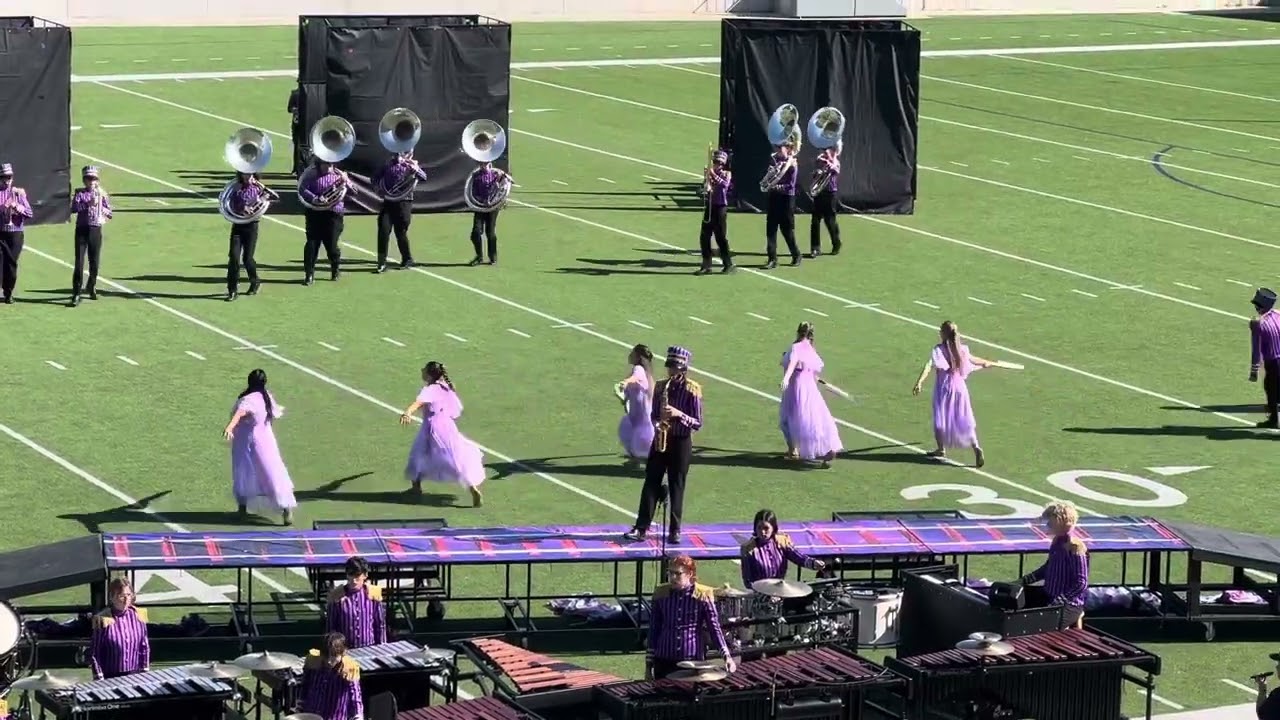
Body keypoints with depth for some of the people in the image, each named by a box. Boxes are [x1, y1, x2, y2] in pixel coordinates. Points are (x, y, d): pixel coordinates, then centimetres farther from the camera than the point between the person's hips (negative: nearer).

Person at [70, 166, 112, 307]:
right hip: (82, 230, -2)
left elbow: (109, 213, 6)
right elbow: (74, 208, -16)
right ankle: (76, 294, -8)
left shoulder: (101, 194, 8)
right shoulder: (80, 193, 1)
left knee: (94, 262, 10)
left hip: (96, 230, 2)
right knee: (79, 262, -8)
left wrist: (100, 207, -12)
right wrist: (88, 204, -26)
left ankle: (91, 287, 35)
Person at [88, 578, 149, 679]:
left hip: (134, 675, 3)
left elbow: (144, 647, 9)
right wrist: (99, 680, -10)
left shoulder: (138, 617, 1)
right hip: (110, 678, -3)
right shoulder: (102, 620, -10)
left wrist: (145, 672, 6)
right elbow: (94, 652, -6)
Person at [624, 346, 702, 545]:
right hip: (660, 441, 4)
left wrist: (679, 415, -23)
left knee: (676, 487, 1)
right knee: (651, 484, -1)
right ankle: (641, 528, -3)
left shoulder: (692, 390, -8)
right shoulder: (660, 386, 5)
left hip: (680, 443, -4)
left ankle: (675, 531, 8)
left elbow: (697, 424, -8)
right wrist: (656, 424, -7)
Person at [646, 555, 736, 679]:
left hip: (693, 661, -2)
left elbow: (714, 628, -5)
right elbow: (654, 629, 7)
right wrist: (649, 663, 7)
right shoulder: (660, 594, 1)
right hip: (664, 660, 2)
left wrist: (726, 655, -18)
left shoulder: (703, 596, -6)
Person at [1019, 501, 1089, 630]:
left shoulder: (1074, 548, -19)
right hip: (1053, 601, 9)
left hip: (1068, 606, -9)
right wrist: (1024, 580, 12)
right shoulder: (1057, 542, 6)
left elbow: (1081, 584, -21)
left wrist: (1058, 602, -26)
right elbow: (1047, 568, 22)